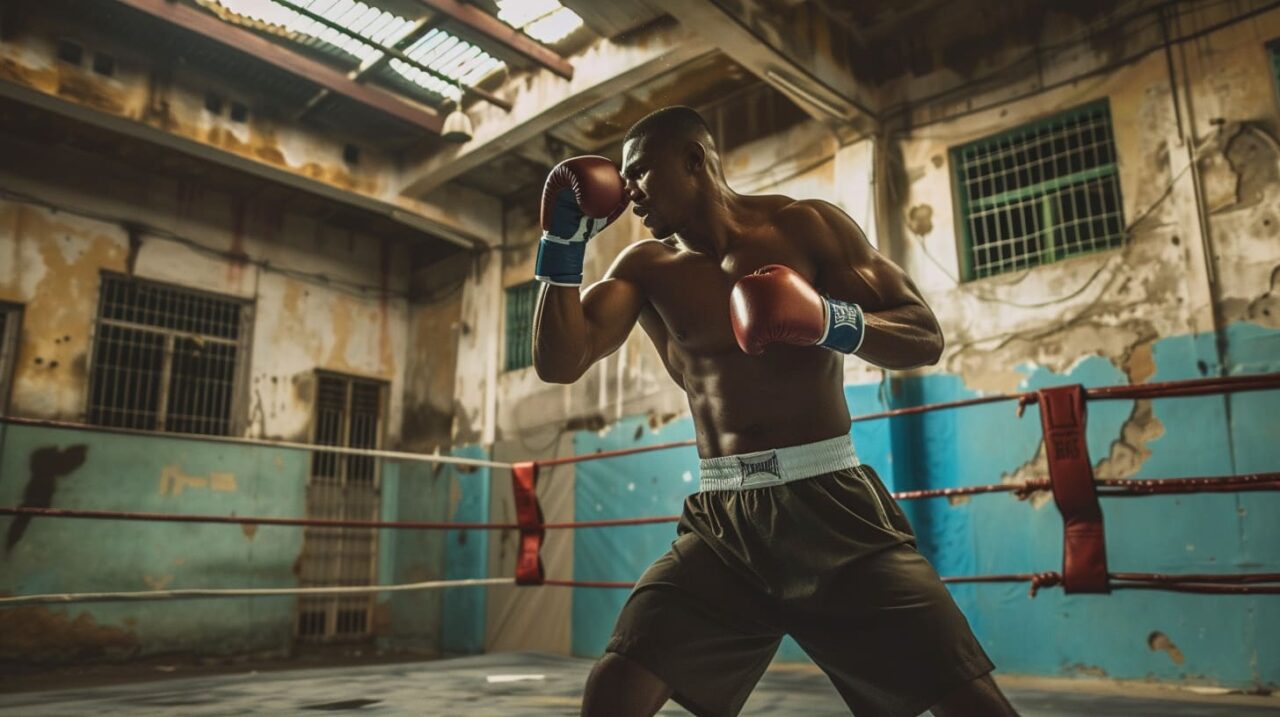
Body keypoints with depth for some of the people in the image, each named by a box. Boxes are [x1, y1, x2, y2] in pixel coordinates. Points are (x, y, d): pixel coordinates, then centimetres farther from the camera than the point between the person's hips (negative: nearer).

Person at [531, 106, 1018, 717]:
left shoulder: (803, 226, 0)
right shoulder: (646, 268, 7)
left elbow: (925, 338, -2)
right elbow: (559, 363, -3)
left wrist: (835, 324, -21)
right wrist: (562, 243, -10)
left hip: (830, 506, -1)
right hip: (723, 522, 2)